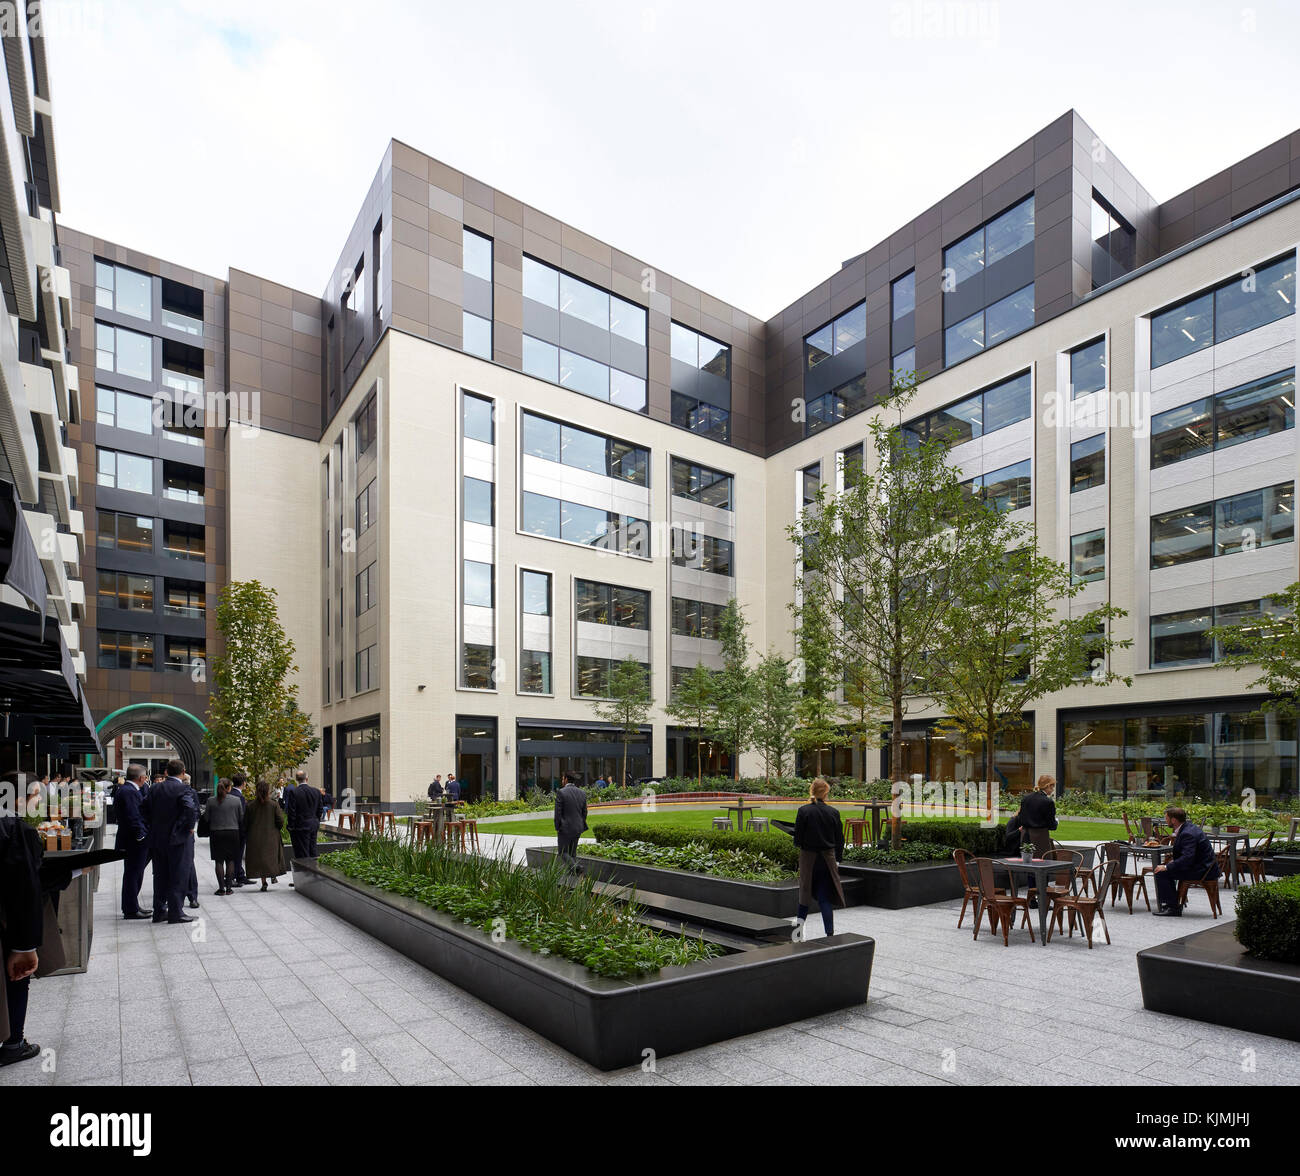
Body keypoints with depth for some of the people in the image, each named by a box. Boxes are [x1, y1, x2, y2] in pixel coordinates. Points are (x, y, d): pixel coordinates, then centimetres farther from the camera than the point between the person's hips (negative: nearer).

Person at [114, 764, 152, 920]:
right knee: (133, 874, -3)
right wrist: (141, 836, -19)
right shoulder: (129, 791, -20)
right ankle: (131, 910, 4)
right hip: (134, 842, -11)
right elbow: (132, 817, -23)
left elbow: (143, 806, 14)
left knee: (134, 874, 18)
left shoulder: (123, 789, 14)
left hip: (133, 841, 11)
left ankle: (132, 906, 27)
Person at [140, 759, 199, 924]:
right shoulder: (184, 789, -14)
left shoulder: (155, 788, 6)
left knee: (160, 875, 15)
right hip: (179, 838, -6)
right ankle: (175, 912, 3)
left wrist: (153, 825, 16)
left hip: (157, 839, 6)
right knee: (179, 876, 1)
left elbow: (143, 809, 10)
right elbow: (191, 808, -28)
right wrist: (190, 827, -14)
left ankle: (159, 911, 21)